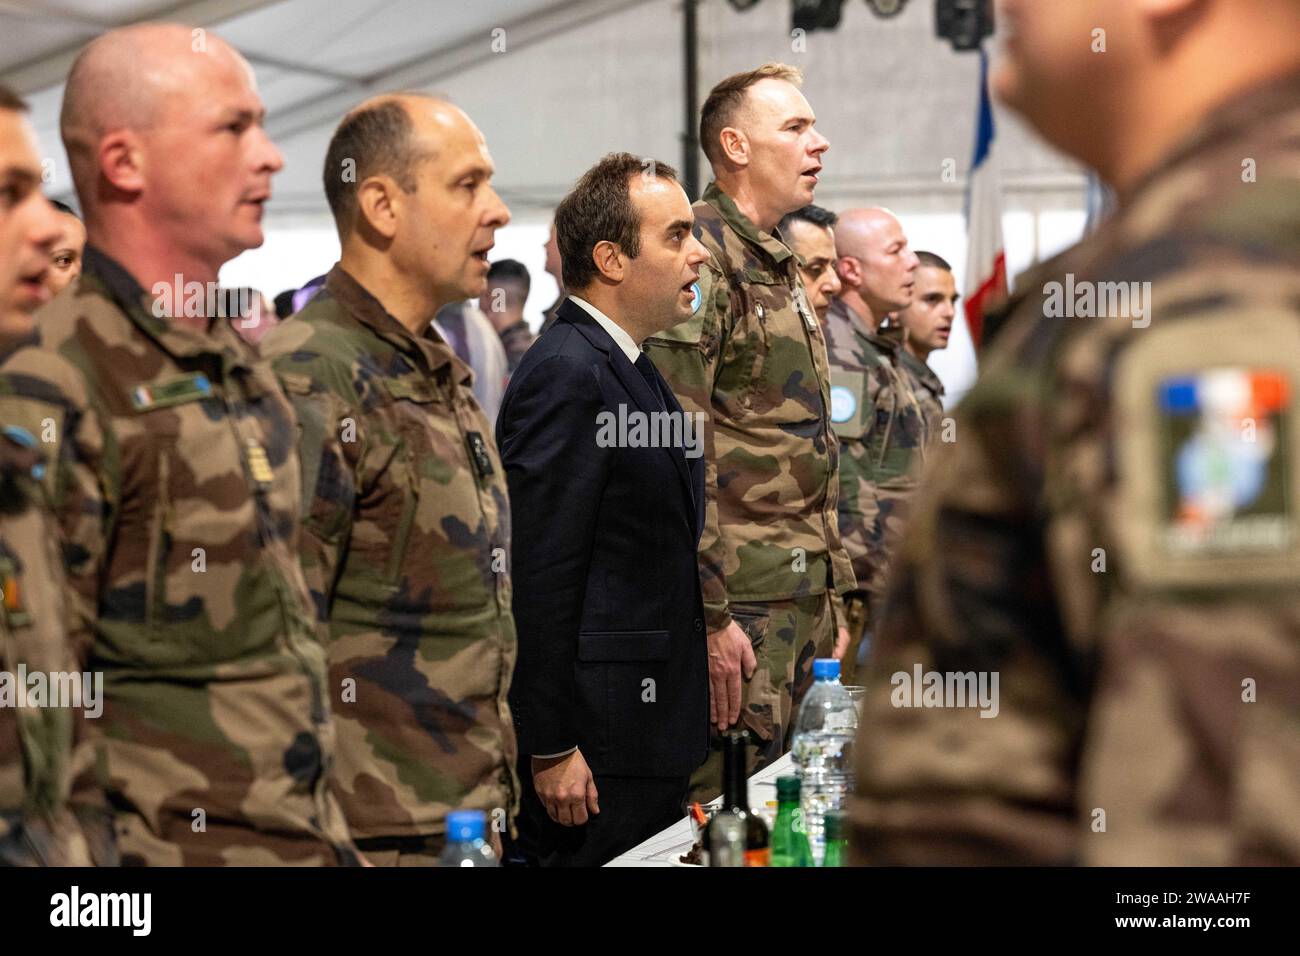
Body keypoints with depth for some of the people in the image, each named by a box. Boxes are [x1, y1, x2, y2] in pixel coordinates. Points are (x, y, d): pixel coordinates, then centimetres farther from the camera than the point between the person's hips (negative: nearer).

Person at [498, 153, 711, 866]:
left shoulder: (629, 367, 16)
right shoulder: (567, 374, -16)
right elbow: (540, 579, -20)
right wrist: (552, 749, -21)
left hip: (657, 728, 10)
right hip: (602, 740, -10)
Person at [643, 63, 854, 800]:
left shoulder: (780, 270, 20)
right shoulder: (698, 258, -11)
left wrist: (835, 598, 20)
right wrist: (708, 615, -22)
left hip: (803, 600, 10)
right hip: (742, 601, -10)